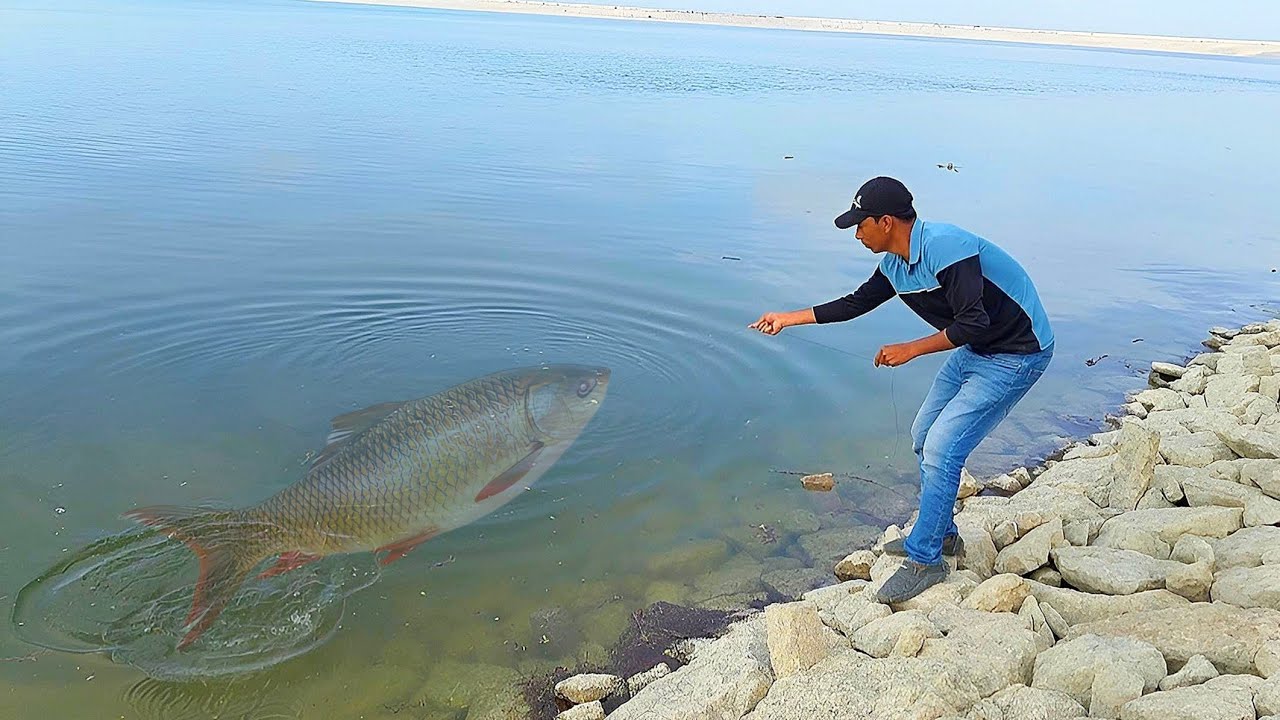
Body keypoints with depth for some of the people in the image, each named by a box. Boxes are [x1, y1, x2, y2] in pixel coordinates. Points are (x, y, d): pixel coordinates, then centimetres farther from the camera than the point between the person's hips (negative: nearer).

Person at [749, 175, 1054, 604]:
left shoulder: (944, 247, -28)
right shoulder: (895, 263, 1)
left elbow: (975, 324, -31)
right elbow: (857, 302, 16)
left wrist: (911, 350, -21)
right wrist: (790, 318, 16)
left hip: (1016, 355, -10)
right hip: (975, 350, 10)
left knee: (941, 450, -13)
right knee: (924, 437, 14)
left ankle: (925, 559, 1)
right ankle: (941, 535, 31)